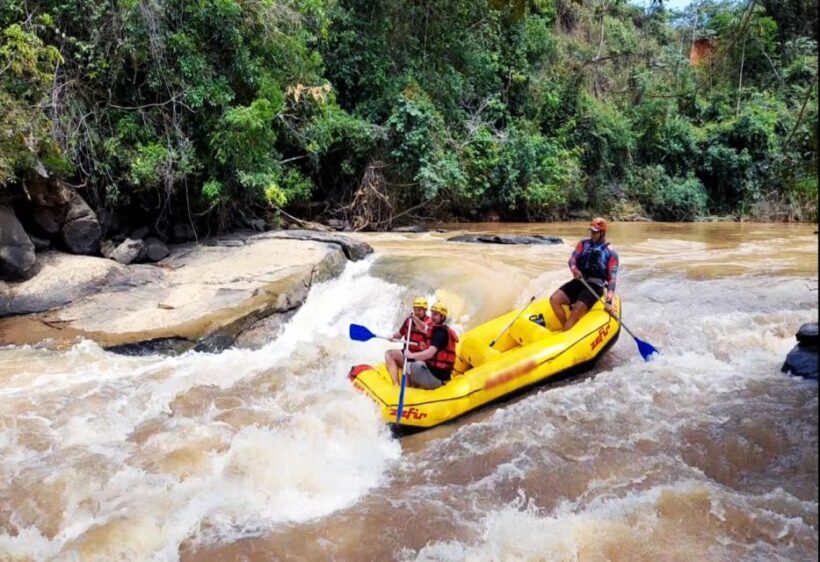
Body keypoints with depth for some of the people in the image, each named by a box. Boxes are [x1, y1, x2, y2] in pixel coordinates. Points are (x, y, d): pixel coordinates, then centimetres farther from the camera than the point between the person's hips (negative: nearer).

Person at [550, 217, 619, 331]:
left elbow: (612, 278, -7)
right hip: (579, 281, 5)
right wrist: (574, 270, -25)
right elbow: (572, 259, 1)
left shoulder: (610, 252, -3)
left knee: (577, 310, -29)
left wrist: (609, 301, -18)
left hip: (595, 285, -5)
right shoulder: (583, 244, 11)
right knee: (554, 299, -16)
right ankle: (566, 330, -12)